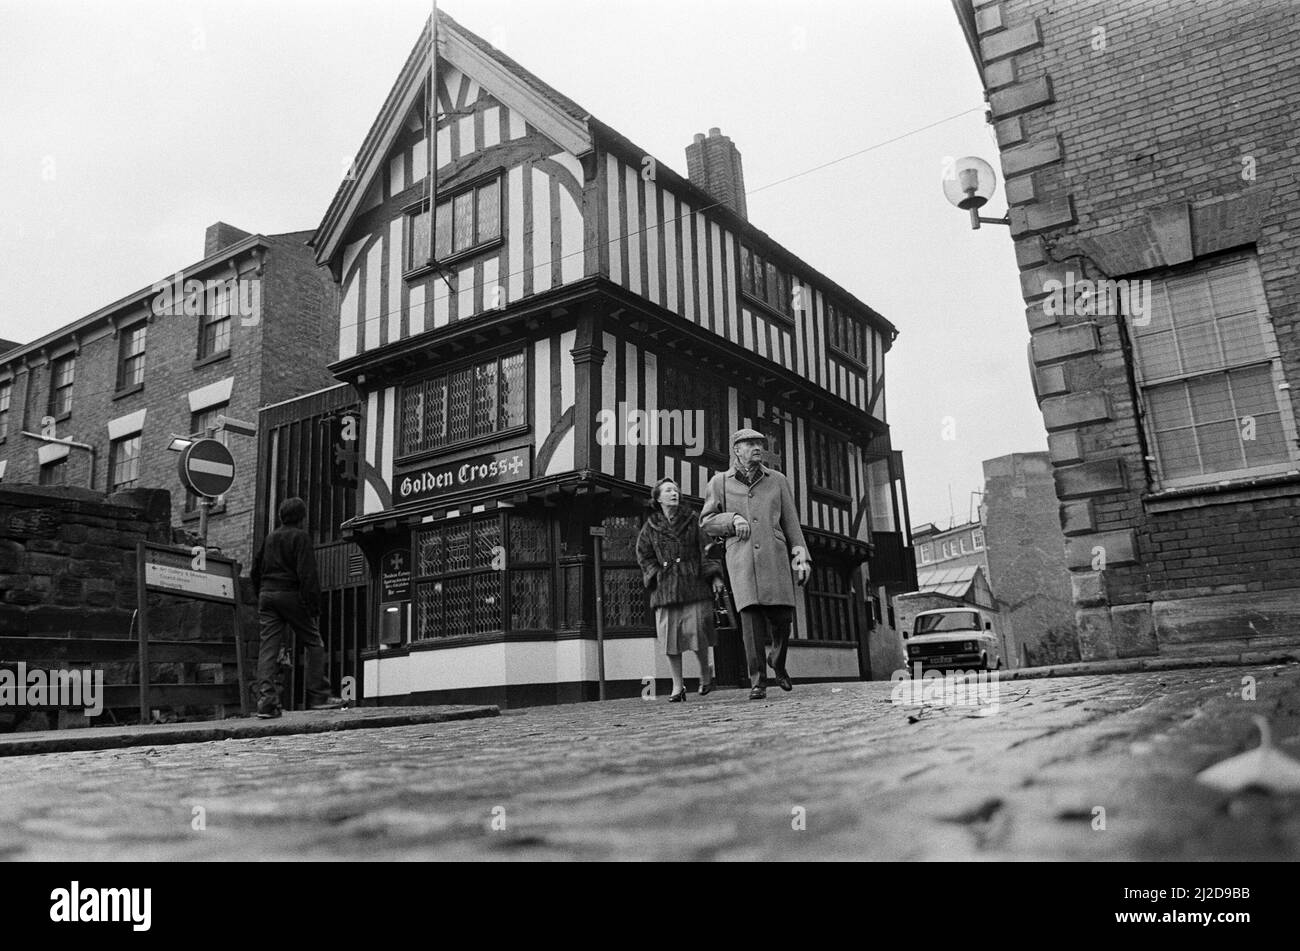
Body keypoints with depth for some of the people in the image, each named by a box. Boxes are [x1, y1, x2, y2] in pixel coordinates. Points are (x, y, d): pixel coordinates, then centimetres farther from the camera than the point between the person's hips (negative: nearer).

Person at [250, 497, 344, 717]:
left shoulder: (270, 537, 17)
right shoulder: (300, 537, -5)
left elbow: (256, 569, 22)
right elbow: (307, 574, -14)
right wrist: (314, 604, -14)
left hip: (267, 594, 6)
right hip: (291, 594, -6)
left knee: (268, 647, 2)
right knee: (314, 643, 3)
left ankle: (265, 698, -9)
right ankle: (317, 696, 0)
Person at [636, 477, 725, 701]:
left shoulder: (693, 520, 7)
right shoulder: (650, 527, 10)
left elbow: (708, 547, 5)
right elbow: (644, 555, 13)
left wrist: (715, 575, -4)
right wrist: (656, 574, 0)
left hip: (694, 584, -1)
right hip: (665, 588, 1)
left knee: (697, 632, -7)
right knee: (670, 637, -3)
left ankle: (705, 673, 20)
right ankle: (677, 686, 6)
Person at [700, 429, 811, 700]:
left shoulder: (777, 480, 15)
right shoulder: (720, 482, 12)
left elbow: (791, 523, 14)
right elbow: (706, 523, 13)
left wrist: (802, 558, 5)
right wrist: (732, 519, -6)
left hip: (775, 556, 1)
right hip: (741, 559, -1)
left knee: (782, 616, -4)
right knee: (751, 616, -12)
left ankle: (778, 662, 27)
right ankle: (757, 682, -5)